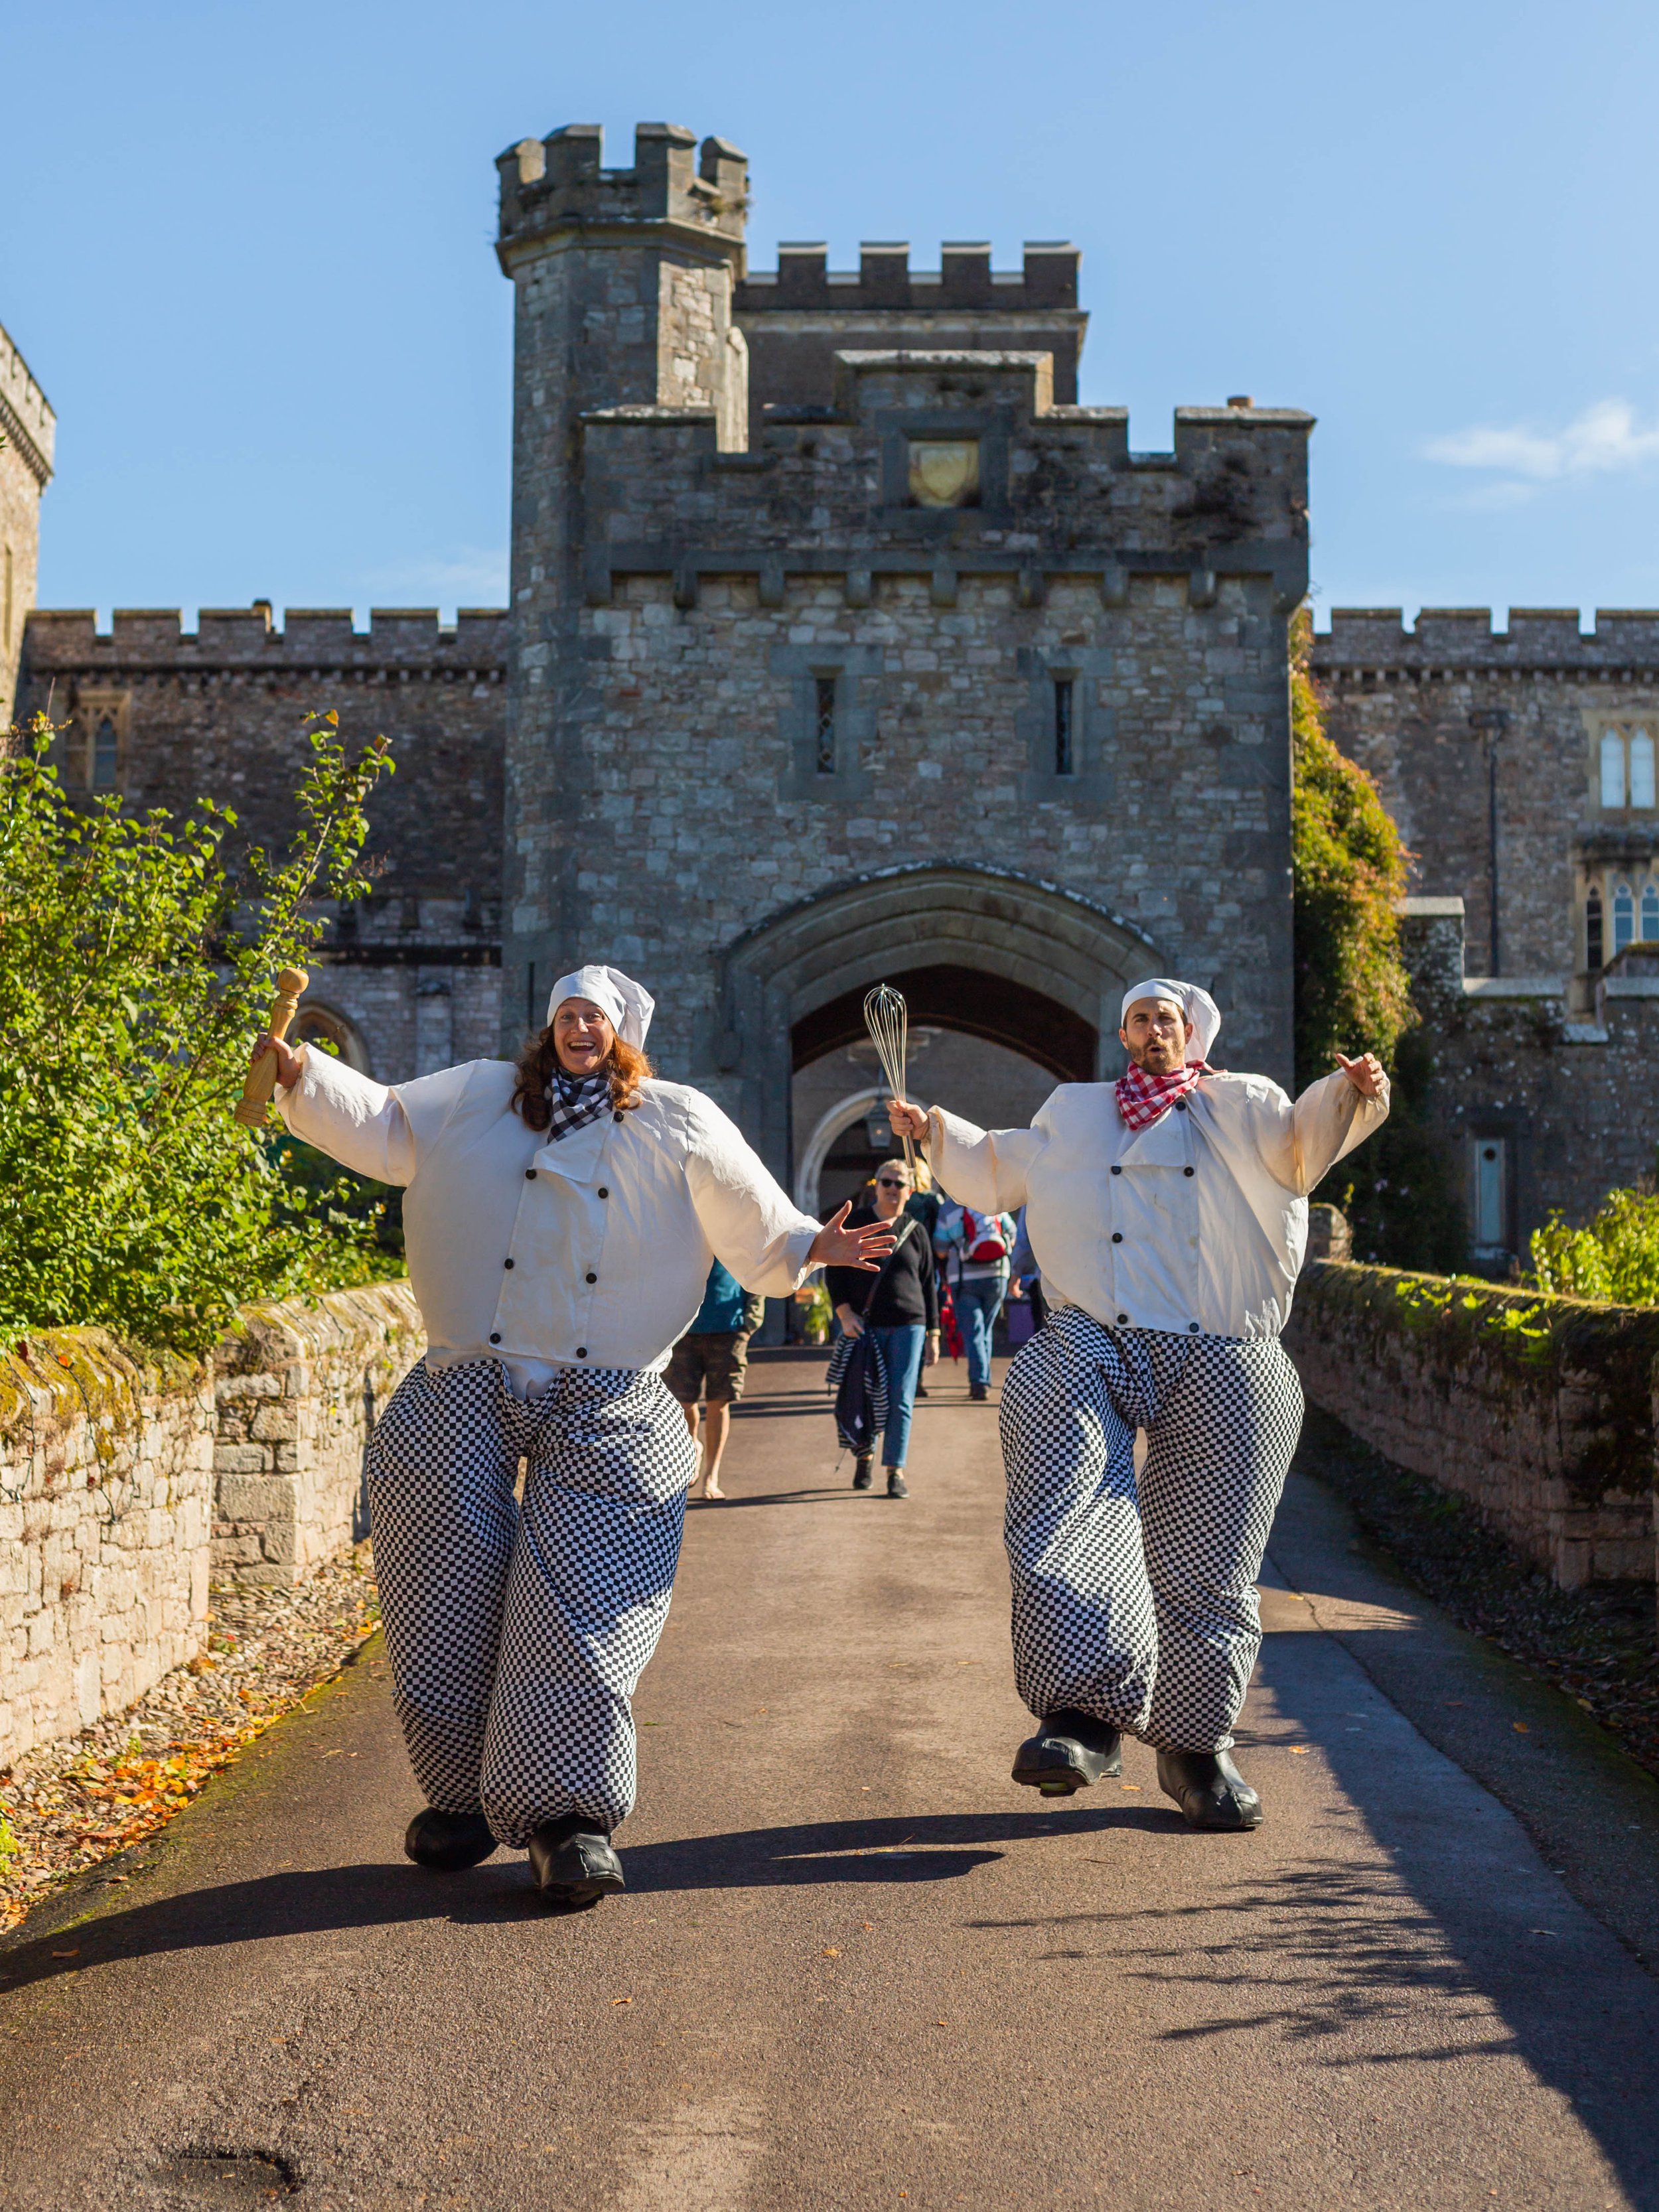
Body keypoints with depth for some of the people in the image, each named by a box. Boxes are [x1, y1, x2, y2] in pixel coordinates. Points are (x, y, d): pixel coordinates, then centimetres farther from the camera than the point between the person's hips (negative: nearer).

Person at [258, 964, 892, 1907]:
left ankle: (570, 1812, 0)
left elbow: (753, 1228, 10)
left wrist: (807, 1247, -9)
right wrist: (301, 1074, 0)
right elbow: (379, 1128, 14)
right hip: (465, 1393, 2)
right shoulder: (477, 1100, 16)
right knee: (451, 1595, 2)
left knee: (580, 1607, -8)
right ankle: (462, 1795, 18)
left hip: (605, 1410, -2)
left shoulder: (680, 1125, 11)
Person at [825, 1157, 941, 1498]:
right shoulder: (854, 1223, 4)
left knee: (901, 1402, -4)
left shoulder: (915, 1231, 9)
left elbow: (928, 1285, 12)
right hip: (864, 1325, -1)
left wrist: (933, 1334, 9)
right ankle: (864, 1457, 27)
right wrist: (844, 1312, -11)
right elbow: (833, 1272, 2)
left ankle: (895, 1470, 3)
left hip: (907, 1326, 1)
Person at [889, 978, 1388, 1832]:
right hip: (1090, 1347, 1)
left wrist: (1349, 1094, -16)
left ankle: (1195, 1747, 17)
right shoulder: (1074, 1112, 27)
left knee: (1205, 1565, 3)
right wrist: (940, 1135, 13)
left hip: (1222, 1368, 0)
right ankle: (1084, 1720, -26)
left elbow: (1303, 1144, 4)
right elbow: (1000, 1175, 30)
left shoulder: (1241, 1105, 20)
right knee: (1065, 1528, -24)